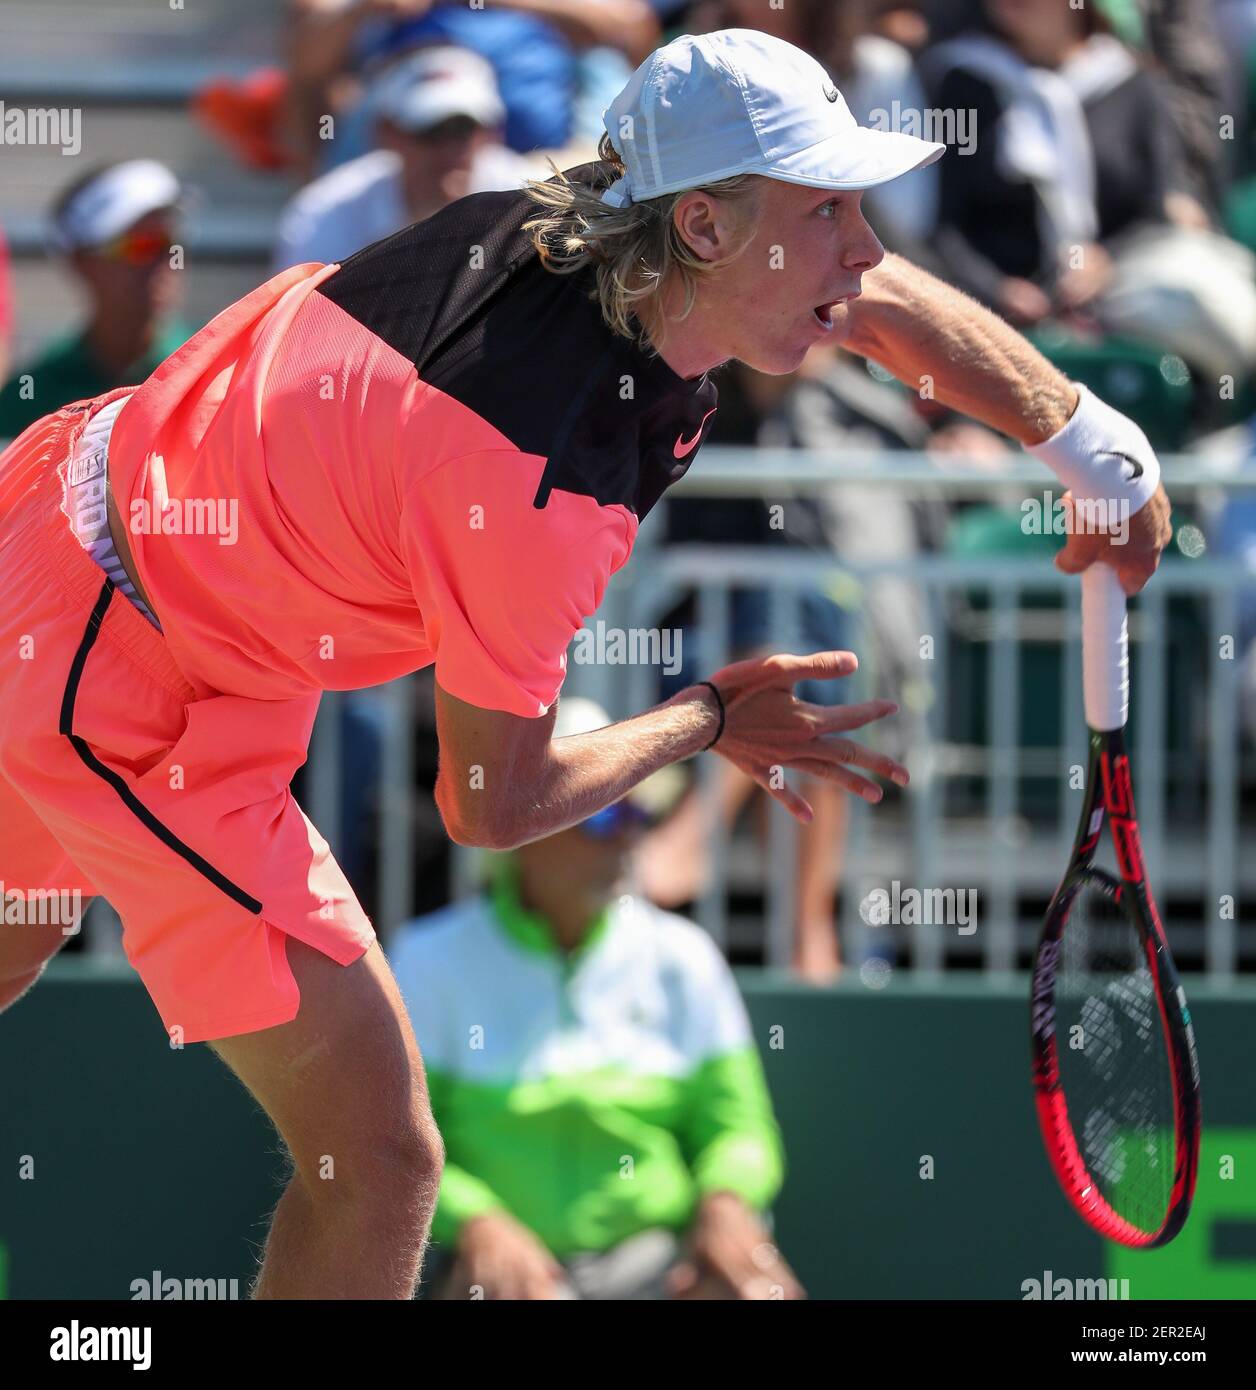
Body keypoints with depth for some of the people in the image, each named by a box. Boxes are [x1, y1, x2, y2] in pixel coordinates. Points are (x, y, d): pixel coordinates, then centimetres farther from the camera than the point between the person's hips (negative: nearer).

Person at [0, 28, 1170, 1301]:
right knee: (374, 1159, -5)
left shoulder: (566, 230, -7)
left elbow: (888, 305, 12)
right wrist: (709, 721, -2)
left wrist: (1104, 455, 15)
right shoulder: (545, 486, -30)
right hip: (132, 696, -10)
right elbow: (489, 807, -16)